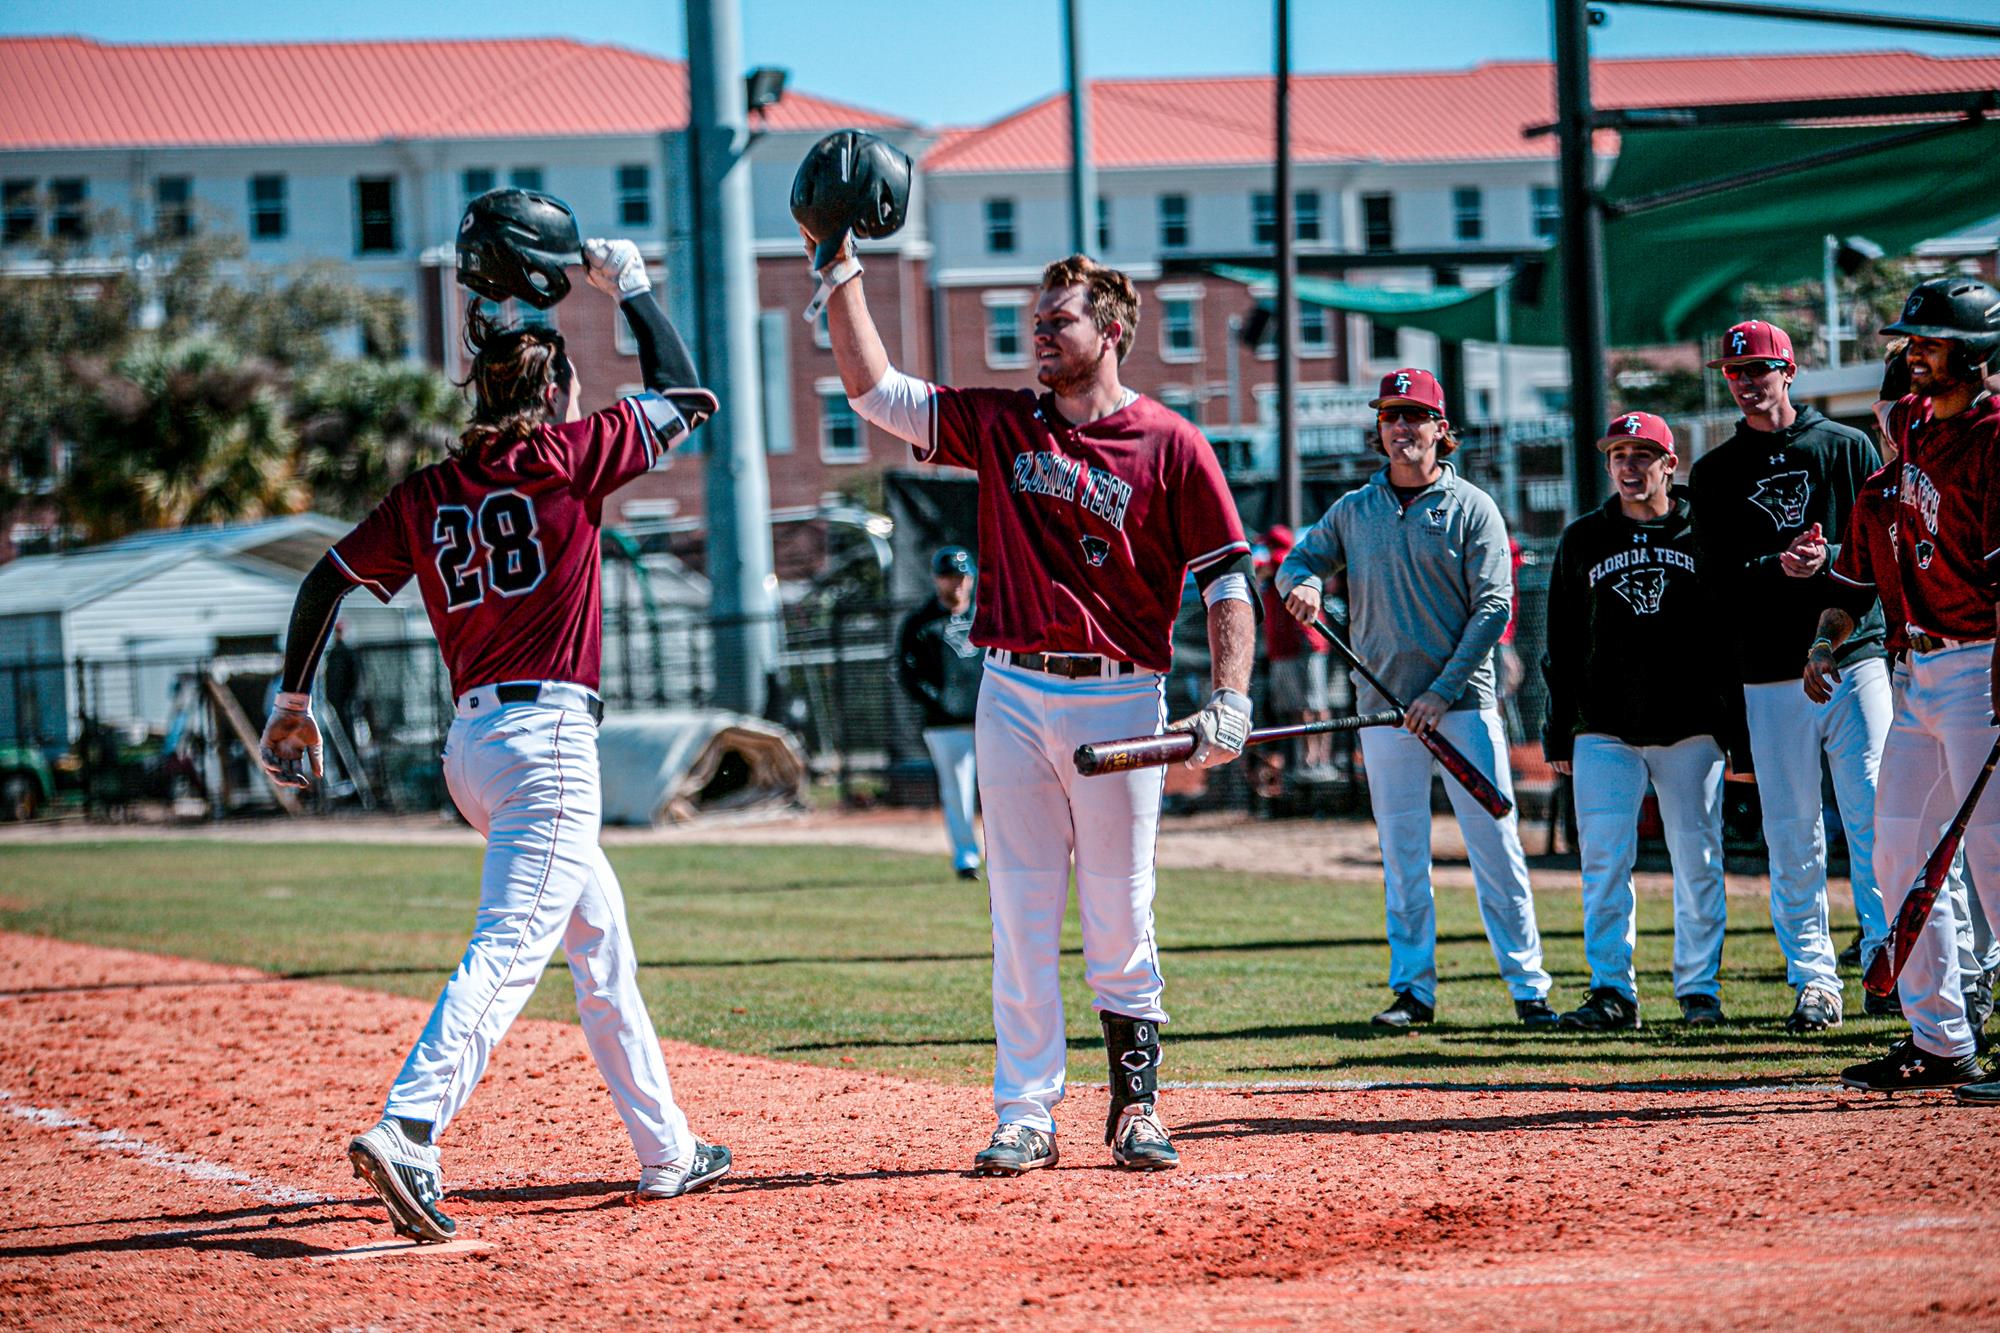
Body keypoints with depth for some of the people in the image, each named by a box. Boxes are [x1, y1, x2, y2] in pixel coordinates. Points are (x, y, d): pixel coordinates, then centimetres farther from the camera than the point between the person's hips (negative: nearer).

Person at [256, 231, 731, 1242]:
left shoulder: (428, 494, 11)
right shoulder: (567, 455, -4)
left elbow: (328, 578, 11)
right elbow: (683, 395, 7)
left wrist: (294, 697, 19)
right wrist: (627, 284, 17)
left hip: (472, 744, 8)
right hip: (549, 737, -8)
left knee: (603, 950, 19)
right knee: (509, 951, -17)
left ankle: (666, 1153, 25)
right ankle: (406, 1134, -34)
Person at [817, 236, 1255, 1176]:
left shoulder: (1170, 446, -1)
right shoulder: (1000, 425, 9)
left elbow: (1227, 580, -1)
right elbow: (873, 390, 7)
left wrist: (1229, 700, -12)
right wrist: (840, 270, 1)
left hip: (1118, 700, -3)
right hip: (1013, 696, 3)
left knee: (1119, 920, 1)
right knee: (1021, 916, 2)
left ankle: (1136, 1108, 13)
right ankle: (1025, 1116, 6)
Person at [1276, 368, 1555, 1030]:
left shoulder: (1471, 507, 0)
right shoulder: (1352, 511, 11)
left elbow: (1493, 607, -5)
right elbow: (1299, 560, 18)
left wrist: (1444, 690, -13)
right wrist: (1303, 583, -9)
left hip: (1464, 703, -3)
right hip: (1386, 707, 3)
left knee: (1495, 846, -5)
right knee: (1403, 856, 4)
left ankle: (1528, 987, -4)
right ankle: (1413, 988, 10)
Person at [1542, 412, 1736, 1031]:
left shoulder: (1702, 534, 5)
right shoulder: (1583, 540, 9)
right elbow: (1563, 645, 11)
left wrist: (1737, 725, -1)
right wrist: (1559, 734, 6)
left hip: (1692, 729, -1)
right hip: (1605, 731, 1)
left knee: (1698, 863, 2)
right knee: (1604, 861, -6)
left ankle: (1699, 989, 12)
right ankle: (1612, 991, -2)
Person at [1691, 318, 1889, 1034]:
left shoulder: (1848, 447, 9)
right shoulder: (1714, 472, 11)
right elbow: (1716, 576, 2)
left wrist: (1829, 560, -14)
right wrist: (1778, 567, -15)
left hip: (1854, 655, -1)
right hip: (1771, 673, 1)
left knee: (1873, 812, -9)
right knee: (1791, 833, 1)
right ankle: (1813, 978, 5)